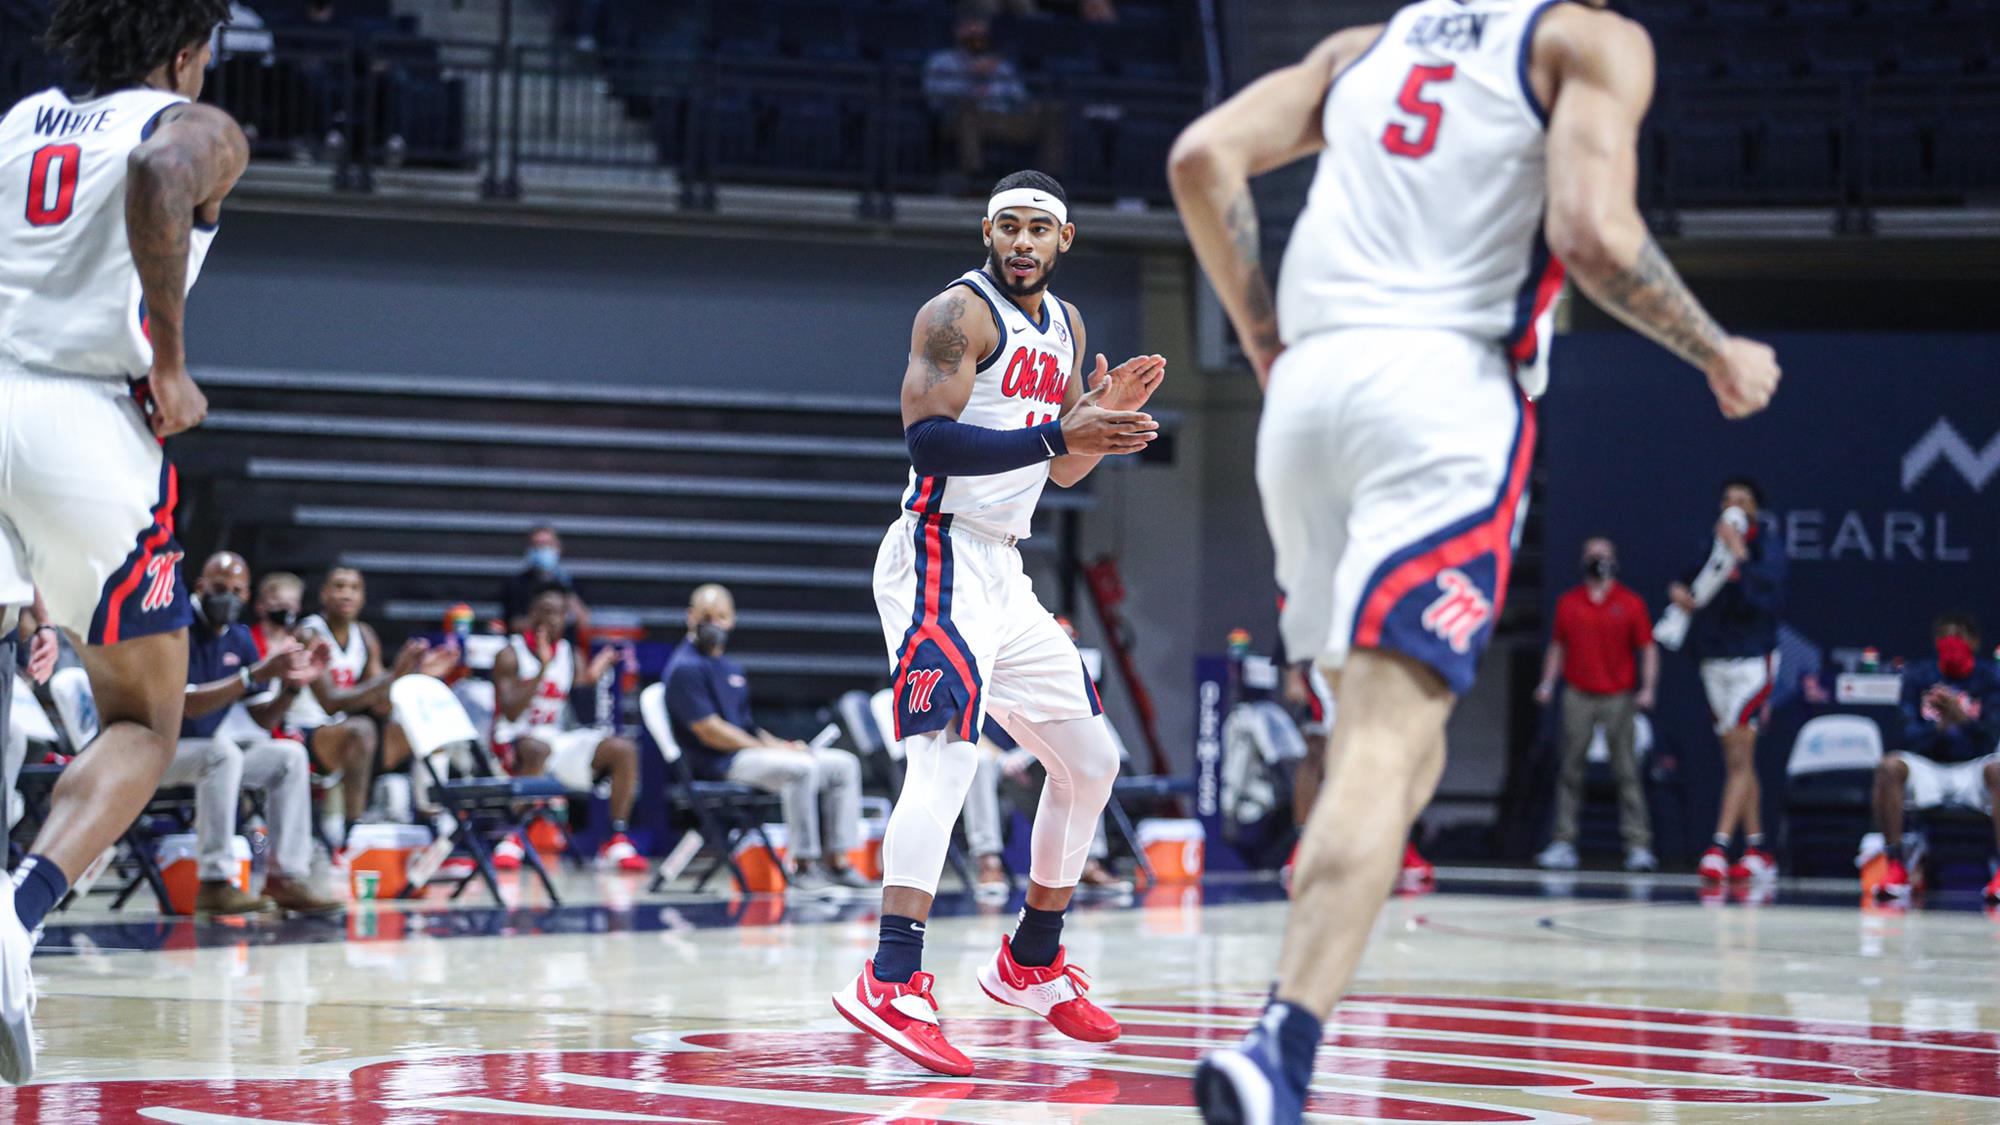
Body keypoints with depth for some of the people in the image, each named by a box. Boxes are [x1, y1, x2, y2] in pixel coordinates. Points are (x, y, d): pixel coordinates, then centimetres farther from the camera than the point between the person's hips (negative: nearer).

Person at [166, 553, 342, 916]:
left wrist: (293, 683, -10)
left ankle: (287, 876, -7)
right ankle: (214, 883, -34)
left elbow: (262, 719, 10)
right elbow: (189, 704, -26)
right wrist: (258, 673, -30)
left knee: (289, 756, -4)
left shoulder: (239, 639, 10)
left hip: (205, 753, 8)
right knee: (222, 752, -35)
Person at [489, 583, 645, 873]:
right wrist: (542, 668, -26)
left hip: (558, 738, 6)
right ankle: (514, 838, -34)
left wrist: (591, 679, -13)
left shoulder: (570, 656, 9)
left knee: (625, 749, -14)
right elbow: (511, 713, -20)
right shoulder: (511, 656, -7)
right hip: (515, 741, -6)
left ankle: (617, 840, -14)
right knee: (538, 748, -42)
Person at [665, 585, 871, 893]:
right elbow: (709, 732, -17)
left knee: (844, 764, 1)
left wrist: (779, 745, 2)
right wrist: (769, 749, -14)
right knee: (802, 768, -32)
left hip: (747, 749, 10)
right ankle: (802, 866, -26)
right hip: (719, 764, -10)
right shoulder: (686, 667, -10)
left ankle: (835, 861, -4)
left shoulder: (731, 668, 20)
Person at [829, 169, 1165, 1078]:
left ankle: (1030, 964, 28)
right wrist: (1057, 433, -28)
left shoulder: (1065, 325, 17)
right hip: (941, 560, -9)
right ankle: (892, 983, -35)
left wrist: (1103, 419, 1)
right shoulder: (959, 313, -10)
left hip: (1003, 574, 9)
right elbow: (926, 436, -23)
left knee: (1091, 761, 14)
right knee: (949, 754, -26)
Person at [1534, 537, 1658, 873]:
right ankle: (1564, 842, 4)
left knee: (1627, 772, -5)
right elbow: (1557, 646, 17)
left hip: (1619, 698, -2)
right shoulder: (1568, 602, 11)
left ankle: (1638, 845, -5)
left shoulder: (1630, 603, 4)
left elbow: (1648, 648, 4)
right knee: (1570, 772, 1)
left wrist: (1648, 688, -7)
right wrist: (1547, 683, 6)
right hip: (1578, 697, 2)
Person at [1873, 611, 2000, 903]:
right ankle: (1895, 869, -28)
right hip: (1927, 769, 1)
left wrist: (1962, 717, -32)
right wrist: (1940, 725, -26)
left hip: (1972, 769, -1)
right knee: (1890, 767, -31)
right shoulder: (1917, 676, 4)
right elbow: (1909, 736, -5)